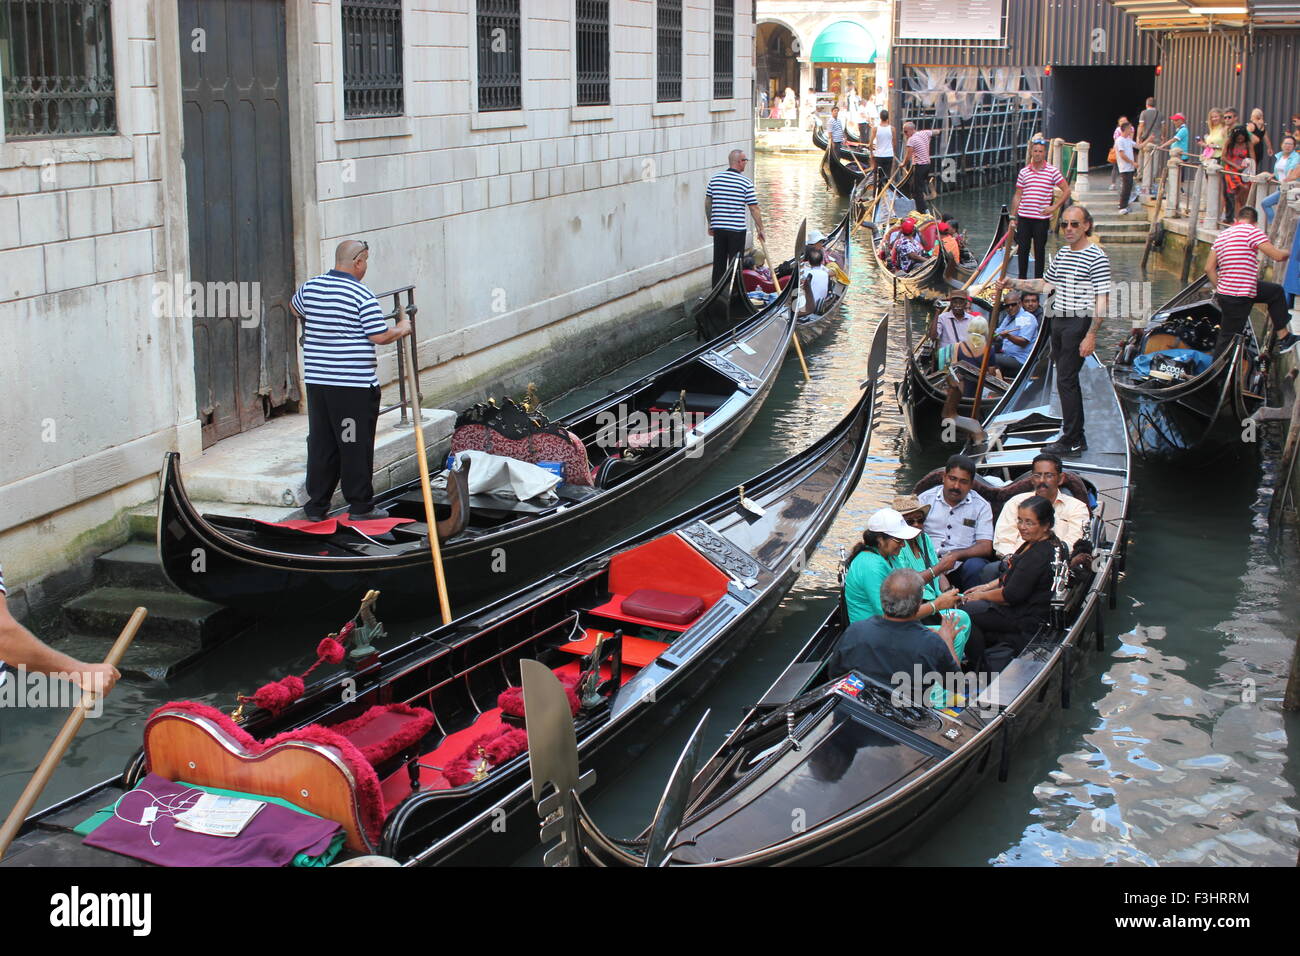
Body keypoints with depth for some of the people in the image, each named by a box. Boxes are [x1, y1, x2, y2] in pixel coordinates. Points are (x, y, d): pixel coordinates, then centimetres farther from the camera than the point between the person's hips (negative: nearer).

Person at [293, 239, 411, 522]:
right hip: (354, 385, -6)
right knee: (356, 446, 2)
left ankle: (316, 506, 18)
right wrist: (401, 329, 5)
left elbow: (295, 307, 29)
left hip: (316, 381, 6)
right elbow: (380, 337, -14)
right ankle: (360, 507, 9)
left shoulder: (309, 287, 8)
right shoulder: (363, 296, -13)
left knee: (320, 444, 13)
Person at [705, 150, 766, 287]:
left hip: (718, 227, 4)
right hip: (737, 229, -4)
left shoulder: (715, 178, 3)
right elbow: (754, 209, -7)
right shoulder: (746, 183, -10)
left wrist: (710, 224, 18)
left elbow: (707, 202, 8)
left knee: (719, 263, 12)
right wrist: (760, 229, 3)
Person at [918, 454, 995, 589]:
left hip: (961, 564, 1)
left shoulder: (981, 506, 9)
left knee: (975, 566, -33)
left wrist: (956, 555, -20)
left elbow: (986, 548, 0)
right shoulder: (925, 499, 10)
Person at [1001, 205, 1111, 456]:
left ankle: (1070, 442, -2)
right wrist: (1013, 283, 17)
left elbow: (1102, 300, -16)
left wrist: (1091, 335, -21)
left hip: (1079, 323, -9)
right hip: (1058, 320, 9)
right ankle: (1078, 438, 20)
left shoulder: (1096, 257, -13)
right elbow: (1045, 284, 26)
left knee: (1065, 380, -9)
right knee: (1068, 380, 12)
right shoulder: (1062, 253, 13)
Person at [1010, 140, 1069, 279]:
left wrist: (1054, 207, -7)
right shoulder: (1023, 172, 6)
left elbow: (1066, 191, 1)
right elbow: (1017, 196, 10)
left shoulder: (1052, 171, -2)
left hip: (1042, 218, -3)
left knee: (1039, 251, 4)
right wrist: (1013, 216, 7)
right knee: (1023, 249, 7)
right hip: (1024, 218, 3)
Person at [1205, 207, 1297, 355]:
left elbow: (1209, 268, 9)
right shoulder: (1253, 231, -12)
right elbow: (1278, 256, -16)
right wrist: (1290, 253, 5)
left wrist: (1219, 289, 16)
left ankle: (1283, 335, 28)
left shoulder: (1222, 235, 12)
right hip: (1238, 298, -8)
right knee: (1227, 338, 2)